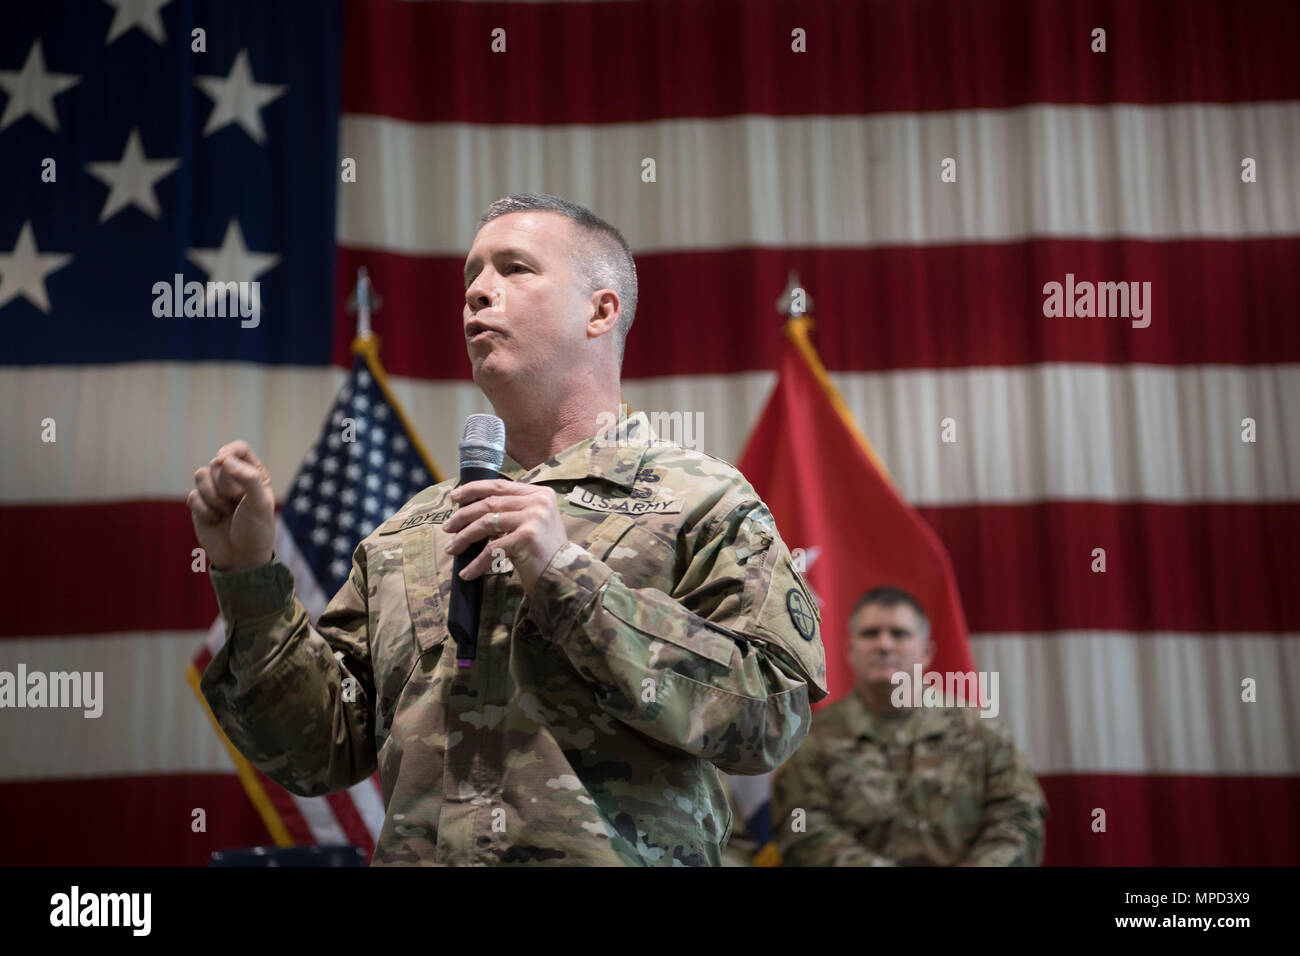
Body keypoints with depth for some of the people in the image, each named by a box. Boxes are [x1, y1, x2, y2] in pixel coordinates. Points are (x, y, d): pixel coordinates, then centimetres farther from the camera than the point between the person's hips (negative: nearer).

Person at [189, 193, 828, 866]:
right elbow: (318, 752, 12)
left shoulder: (702, 501, 4)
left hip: (609, 851, -3)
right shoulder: (408, 533, 15)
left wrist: (569, 578, -12)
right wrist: (248, 574, 0)